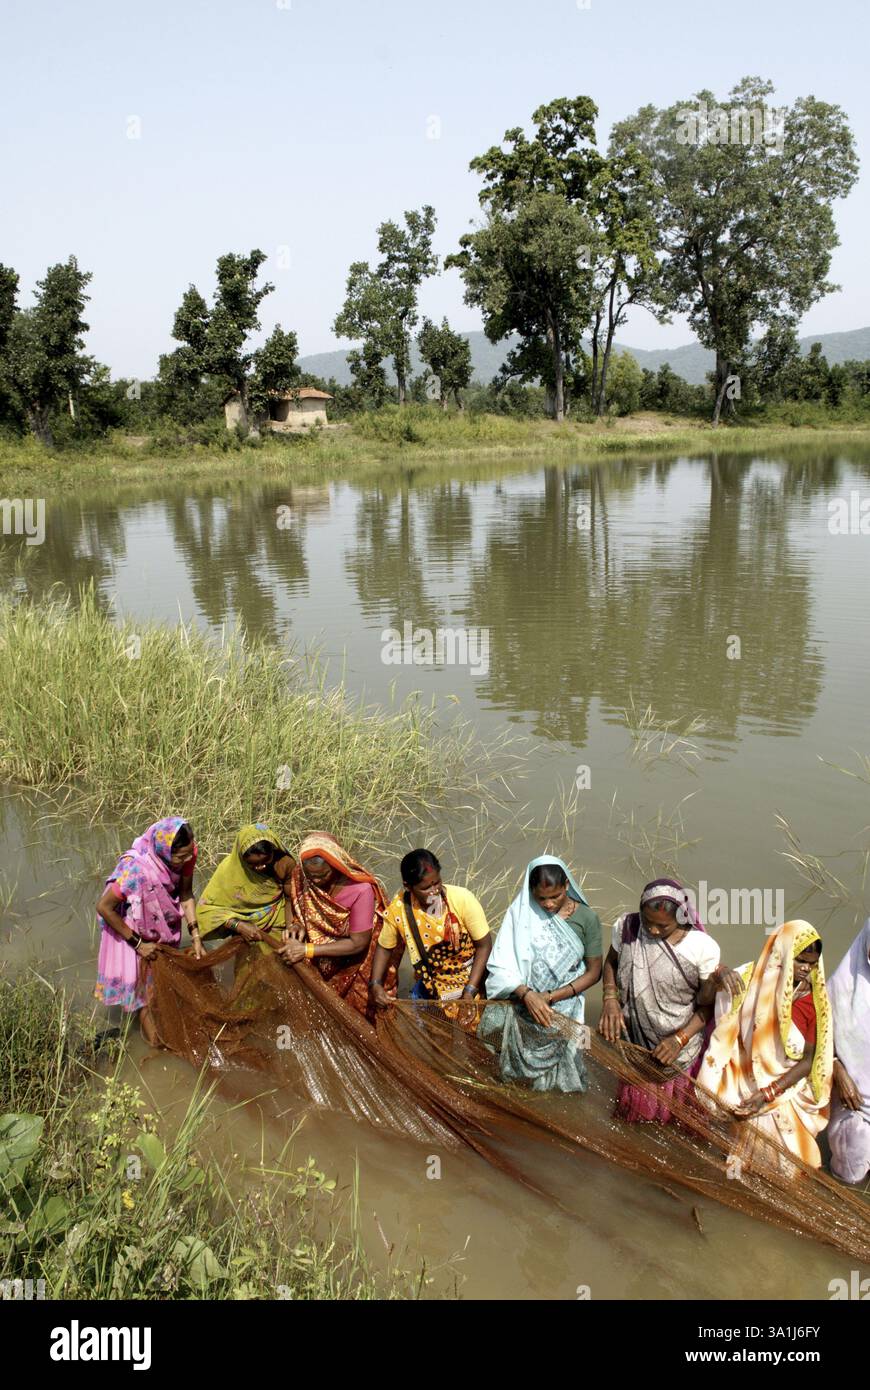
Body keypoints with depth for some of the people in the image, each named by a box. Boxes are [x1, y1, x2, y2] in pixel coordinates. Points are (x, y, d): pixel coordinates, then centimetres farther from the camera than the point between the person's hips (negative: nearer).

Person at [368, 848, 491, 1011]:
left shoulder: (462, 899, -24)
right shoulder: (398, 909, -17)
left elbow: (484, 945, -14)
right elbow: (385, 948, 1)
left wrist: (469, 992, -19)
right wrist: (375, 984, -12)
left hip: (471, 981, -2)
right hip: (429, 986, 2)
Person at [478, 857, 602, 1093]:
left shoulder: (586, 918, -4)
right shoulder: (521, 911, -5)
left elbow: (593, 972, 0)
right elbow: (501, 964, -8)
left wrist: (551, 997, -11)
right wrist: (527, 994, -24)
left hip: (561, 1010, 0)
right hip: (520, 1006, 0)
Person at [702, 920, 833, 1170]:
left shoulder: (814, 1001, -14)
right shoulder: (749, 978, -13)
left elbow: (811, 1060, -12)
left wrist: (769, 1094, -17)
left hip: (786, 1096, 0)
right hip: (741, 1091, 0)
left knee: (783, 1164, 8)